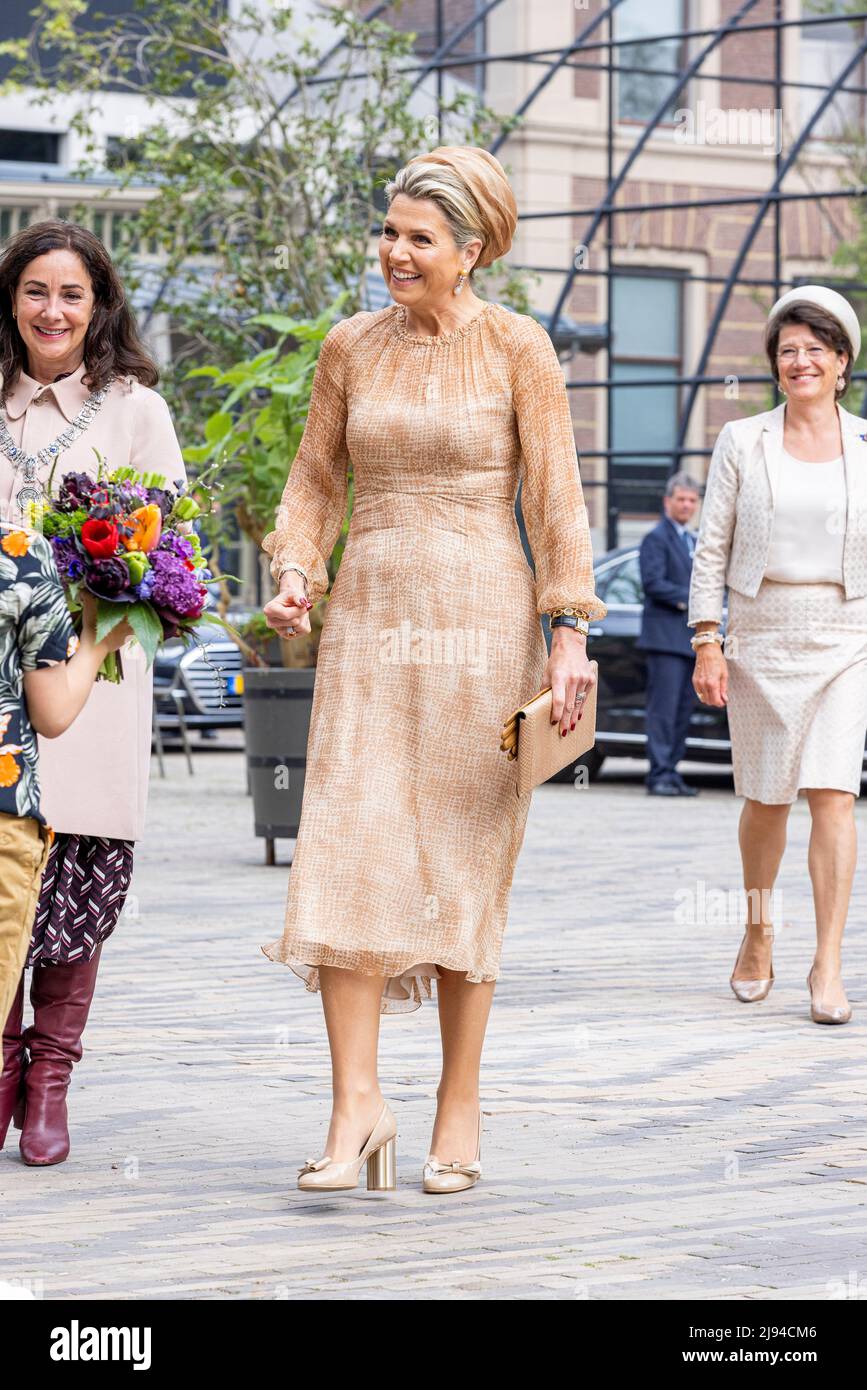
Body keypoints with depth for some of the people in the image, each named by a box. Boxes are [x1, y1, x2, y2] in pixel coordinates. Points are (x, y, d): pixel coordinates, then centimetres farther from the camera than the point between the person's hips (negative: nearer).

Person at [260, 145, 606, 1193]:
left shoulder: (516, 349, -1)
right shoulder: (351, 347, 8)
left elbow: (555, 497, -1)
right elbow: (315, 478, 15)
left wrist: (568, 633, -8)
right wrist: (295, 571, -3)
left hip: (480, 622, -3)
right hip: (369, 619, 3)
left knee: (462, 861, 1)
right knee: (347, 849, -8)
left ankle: (460, 1107, 12)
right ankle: (356, 1108, -7)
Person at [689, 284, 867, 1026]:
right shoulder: (742, 441, 4)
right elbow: (712, 548, 3)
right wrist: (707, 642, -4)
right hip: (761, 637, 0)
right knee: (766, 798, 7)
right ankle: (758, 933, 30)